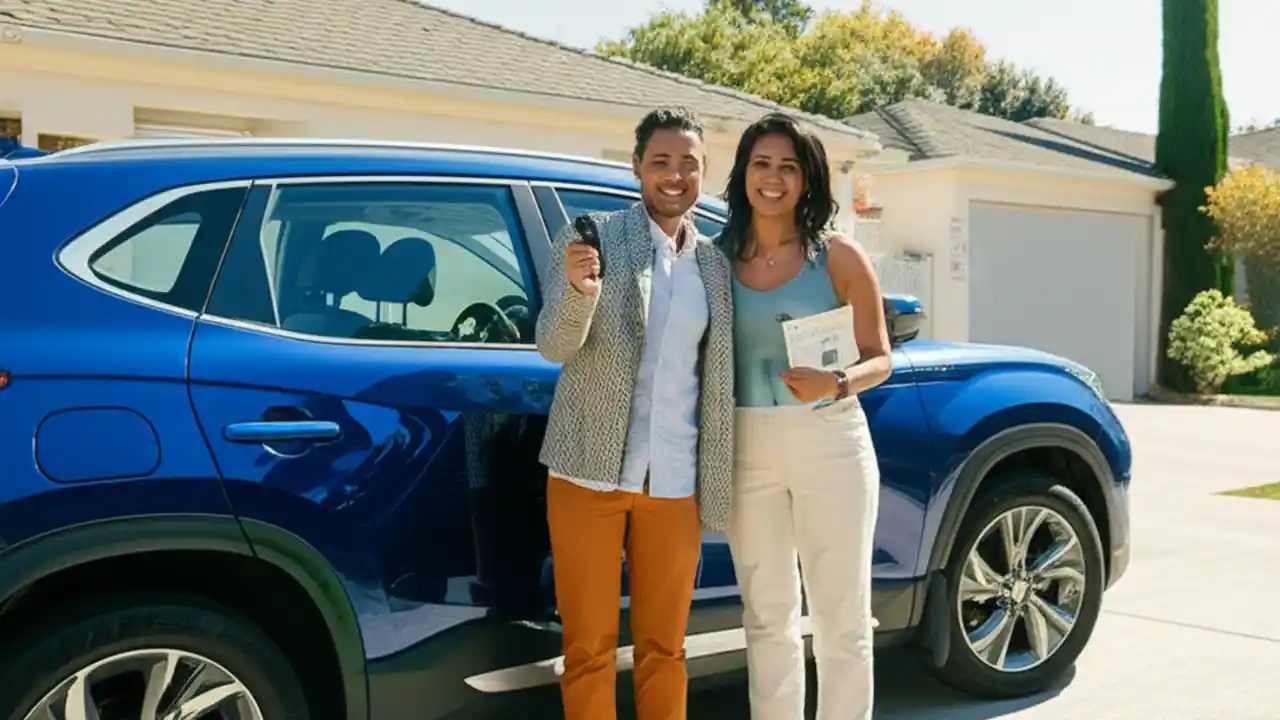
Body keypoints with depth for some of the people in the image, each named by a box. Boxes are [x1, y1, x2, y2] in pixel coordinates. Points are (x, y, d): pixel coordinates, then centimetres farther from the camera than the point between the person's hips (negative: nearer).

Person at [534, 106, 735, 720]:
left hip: (674, 485, 3)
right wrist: (579, 288, -29)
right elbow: (553, 347, -8)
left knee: (664, 648, 12)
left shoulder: (717, 264, 9)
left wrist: (719, 488, 5)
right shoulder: (591, 236, -1)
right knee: (589, 647, 7)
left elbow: (720, 384, 10)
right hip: (590, 473, -2)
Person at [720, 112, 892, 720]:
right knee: (767, 616, 13)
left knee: (840, 617, 5)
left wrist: (836, 384, -20)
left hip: (829, 443, -2)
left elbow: (879, 359, 0)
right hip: (747, 448, 3)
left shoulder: (838, 257, -2)